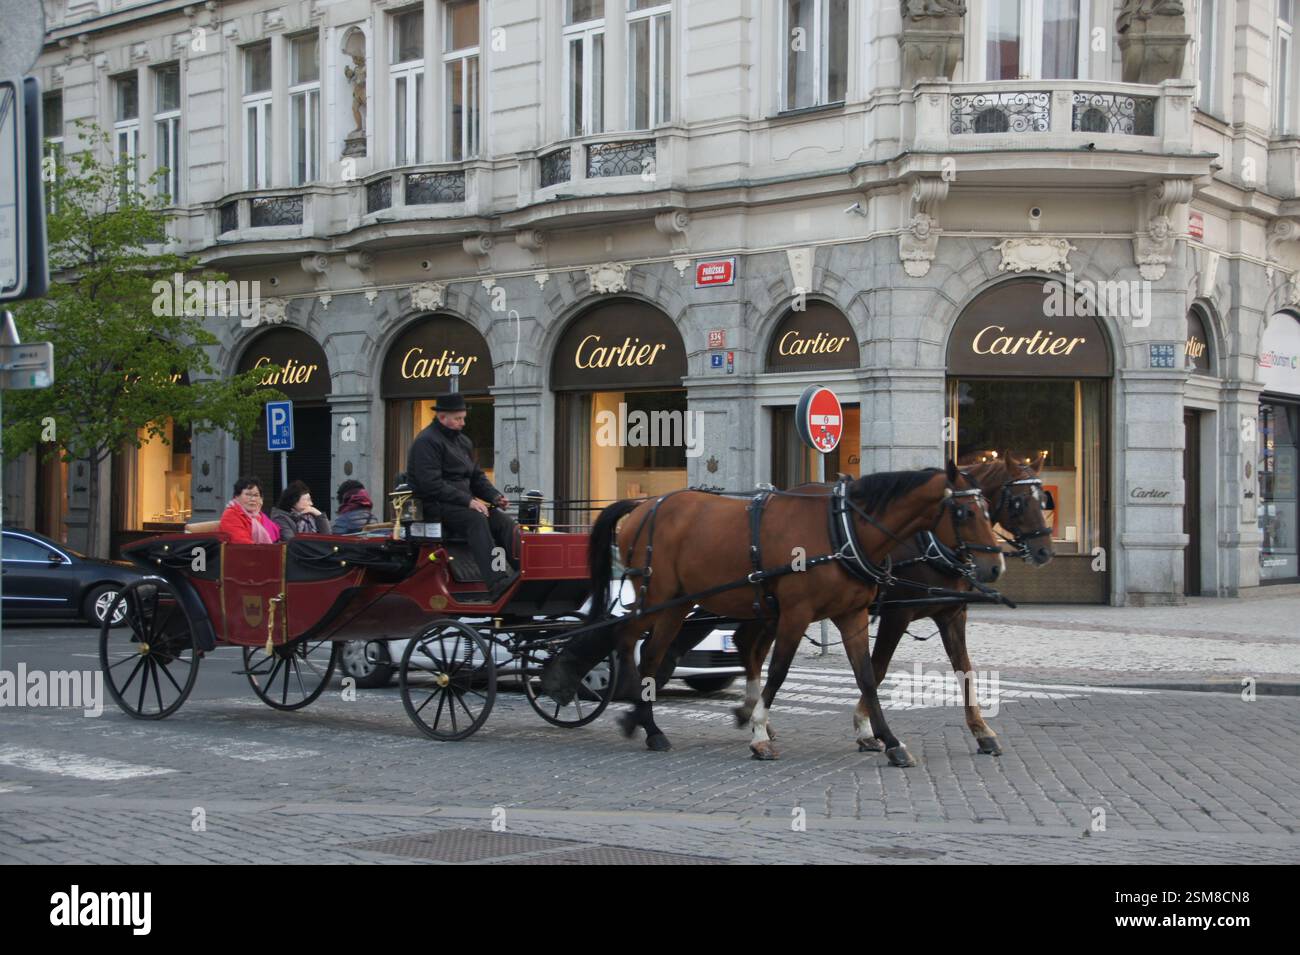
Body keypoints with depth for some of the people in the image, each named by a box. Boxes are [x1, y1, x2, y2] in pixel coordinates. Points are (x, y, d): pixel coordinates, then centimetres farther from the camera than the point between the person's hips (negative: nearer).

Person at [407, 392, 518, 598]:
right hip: (435, 505, -8)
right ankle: (497, 584, -46)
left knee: (504, 521, -15)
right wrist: (468, 501, -23)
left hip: (462, 503, 8)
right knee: (476, 519, -34)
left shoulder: (463, 441, 19)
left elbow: (477, 476, 22)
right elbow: (431, 484, -20)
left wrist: (495, 496, 2)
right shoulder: (427, 442, -9)